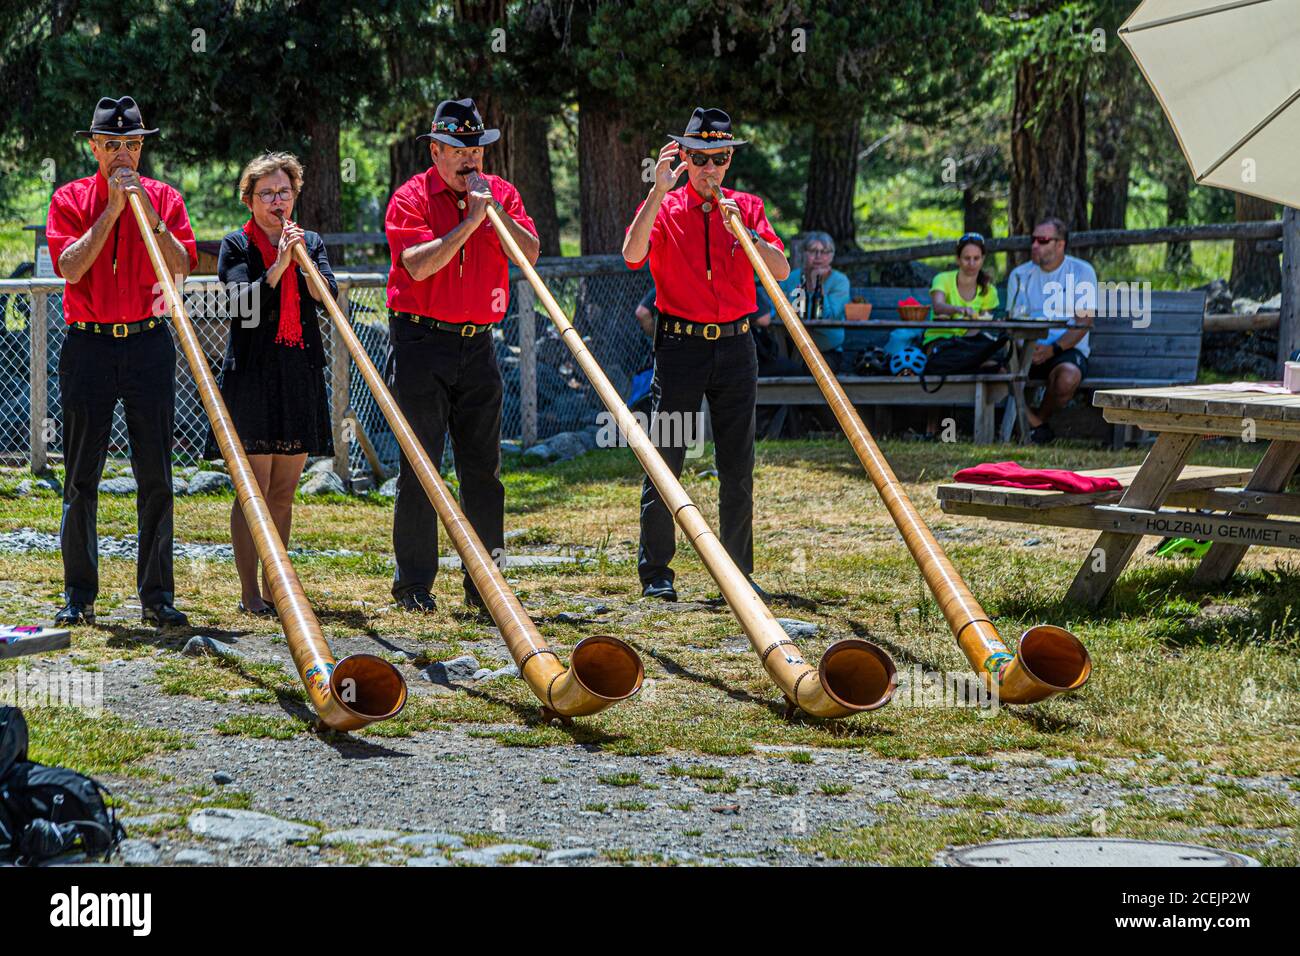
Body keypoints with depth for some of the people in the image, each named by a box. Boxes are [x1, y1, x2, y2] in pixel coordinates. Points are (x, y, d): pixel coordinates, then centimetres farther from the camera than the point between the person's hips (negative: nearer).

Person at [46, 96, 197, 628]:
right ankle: (78, 596, 7)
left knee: (155, 474, 0)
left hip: (148, 344, 1)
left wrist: (149, 214, -14)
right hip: (88, 345, -1)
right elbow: (69, 267, -10)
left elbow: (182, 266, -4)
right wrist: (112, 210, -11)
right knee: (81, 475, 1)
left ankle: (157, 597, 4)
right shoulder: (70, 199, 5)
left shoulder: (164, 198, 8)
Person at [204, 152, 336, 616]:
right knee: (253, 492, -5)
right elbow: (245, 303, -12)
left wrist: (302, 259, -14)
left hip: (301, 375, 4)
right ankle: (249, 593, -2)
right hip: (252, 373, -4)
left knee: (283, 492, 8)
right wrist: (279, 264, -18)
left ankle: (273, 586, 15)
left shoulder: (311, 243, 13)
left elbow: (329, 296, -2)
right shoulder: (236, 245, 1)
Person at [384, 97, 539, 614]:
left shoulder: (501, 193, 9)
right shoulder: (411, 198, -4)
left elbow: (530, 254, -3)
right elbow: (418, 265, -18)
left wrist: (494, 211, -13)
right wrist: (469, 221, -19)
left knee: (483, 468, 5)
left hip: (478, 343, 4)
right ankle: (414, 585, 3)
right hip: (422, 343, -4)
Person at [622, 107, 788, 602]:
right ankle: (655, 572, 4)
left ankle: (739, 573, 15)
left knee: (738, 468, 6)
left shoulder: (747, 208, 8)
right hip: (680, 346, -3)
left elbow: (781, 271, -3)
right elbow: (632, 254, -19)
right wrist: (659, 192, -24)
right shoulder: (664, 207, 1)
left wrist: (743, 231, -17)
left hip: (735, 345, 3)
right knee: (664, 463, -2)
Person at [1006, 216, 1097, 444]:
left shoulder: (1081, 272, 1)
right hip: (1027, 349, 3)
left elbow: (1083, 322, -6)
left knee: (1068, 376, -37)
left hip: (1068, 349, -3)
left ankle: (1040, 419, -4)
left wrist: (1053, 349, -21)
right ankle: (1038, 425, -10)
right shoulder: (1019, 275, 12)